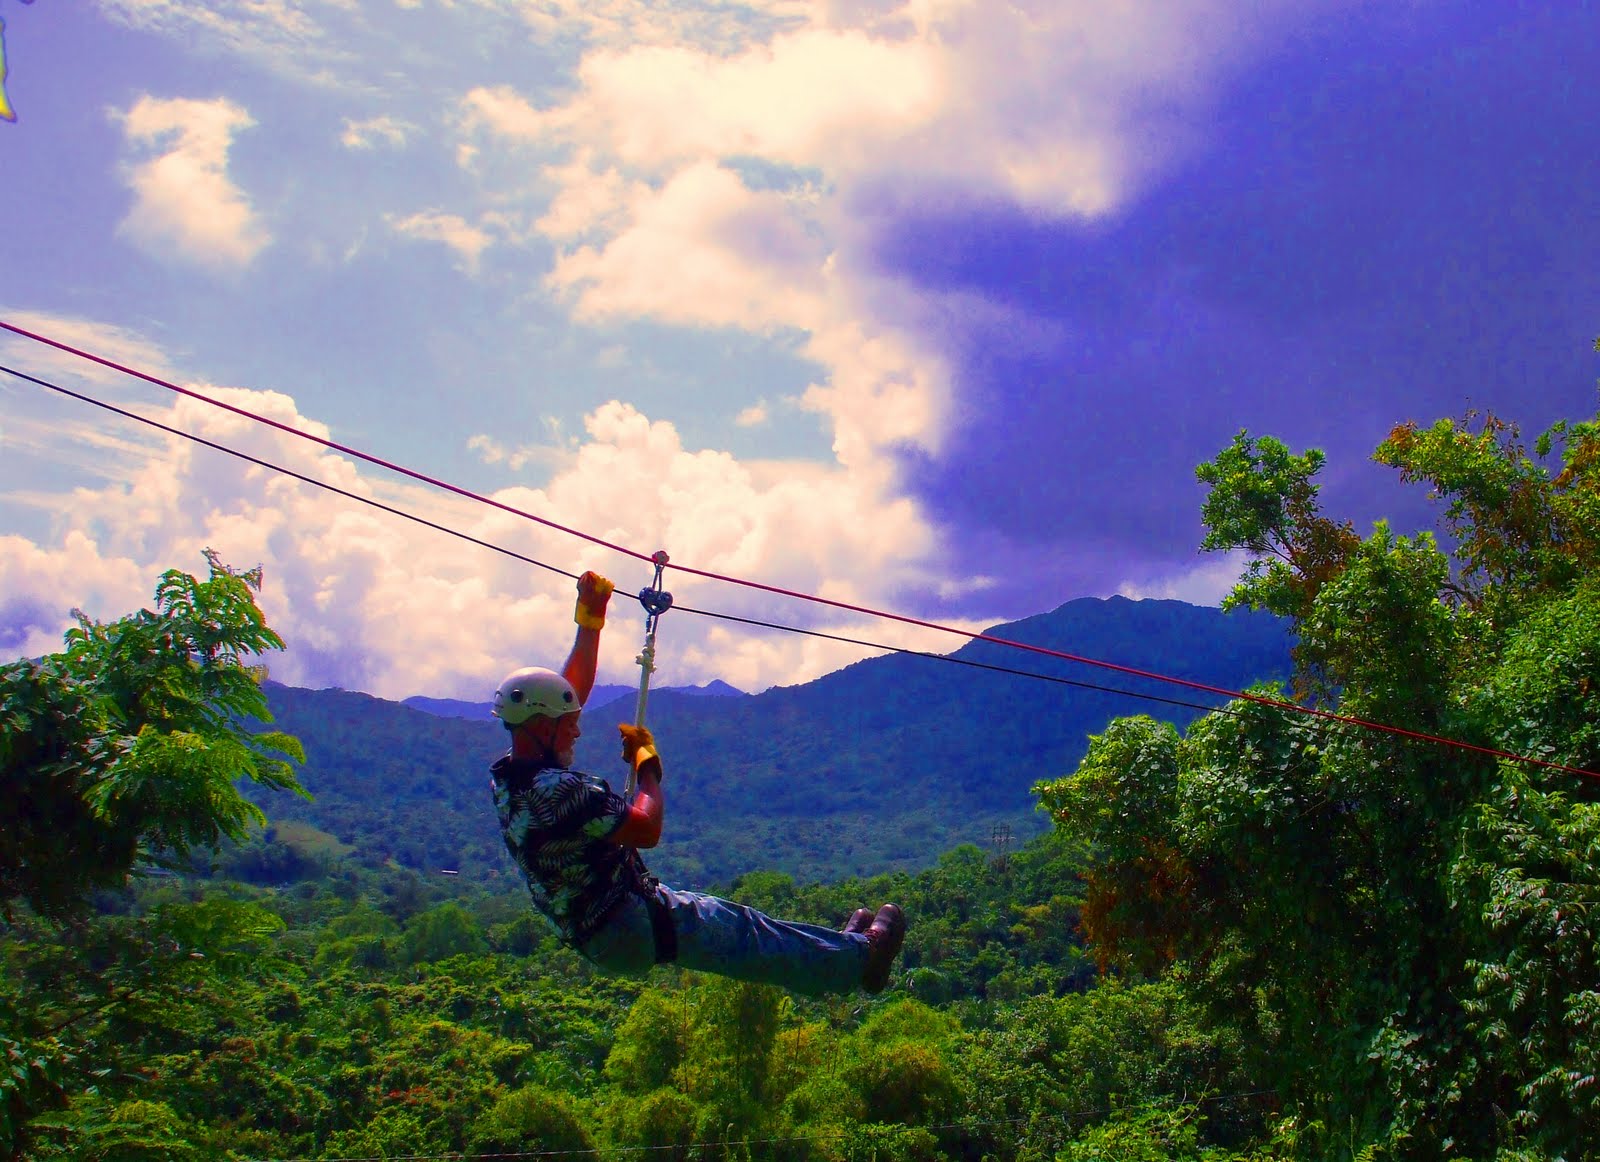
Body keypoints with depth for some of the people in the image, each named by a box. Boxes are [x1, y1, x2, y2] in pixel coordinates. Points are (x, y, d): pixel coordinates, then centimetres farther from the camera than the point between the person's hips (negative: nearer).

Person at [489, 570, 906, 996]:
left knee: (736, 923, 21)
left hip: (592, 933, 9)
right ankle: (860, 957, 24)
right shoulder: (556, 789, -30)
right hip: (630, 931, -9)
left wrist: (590, 620, 8)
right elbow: (646, 829, -26)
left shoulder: (507, 772, 1)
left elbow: (572, 690, 11)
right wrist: (647, 762, -10)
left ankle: (840, 948, 36)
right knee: (748, 933, 7)